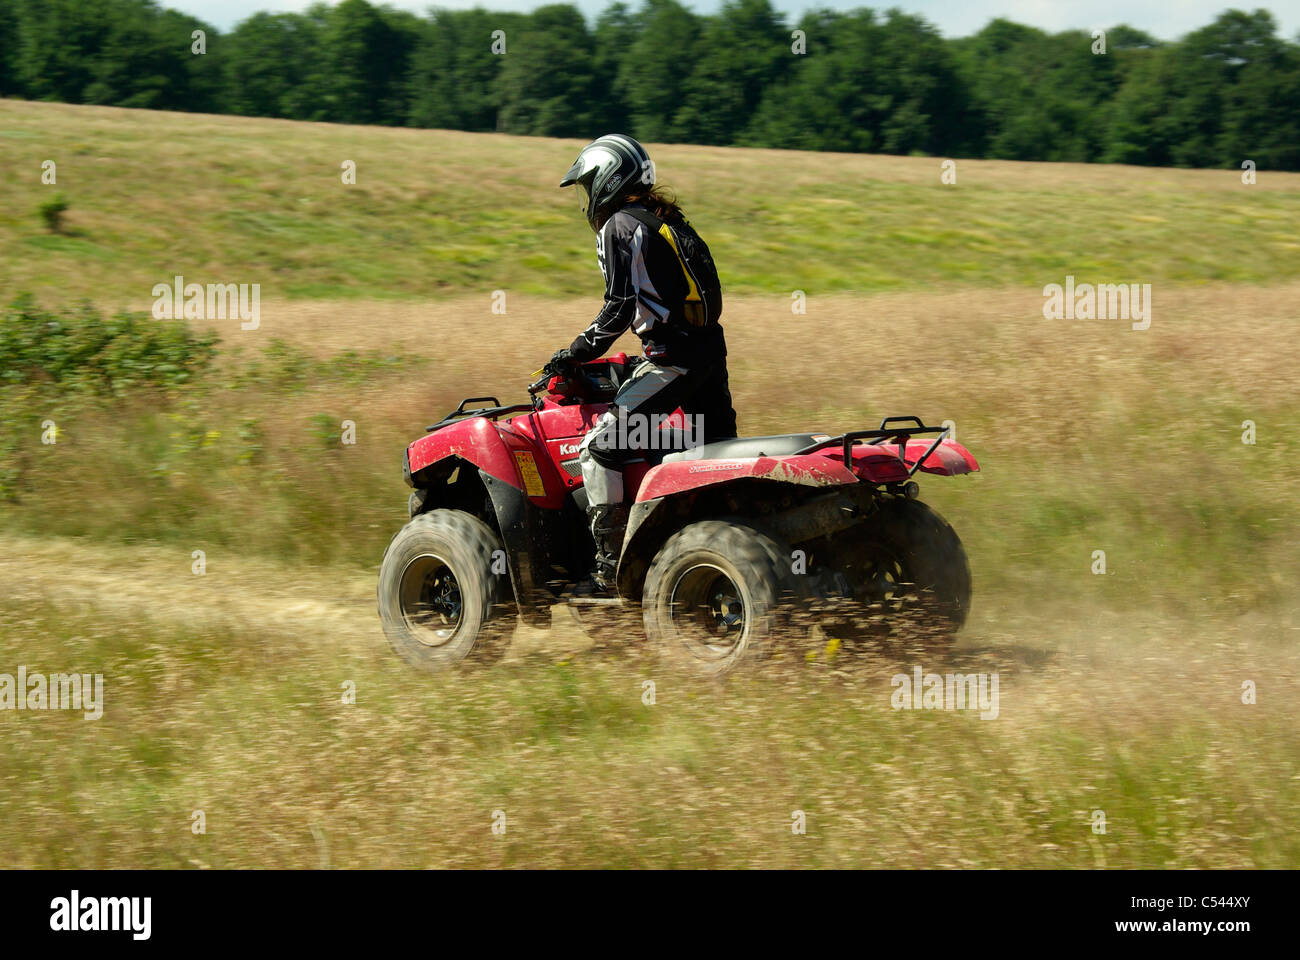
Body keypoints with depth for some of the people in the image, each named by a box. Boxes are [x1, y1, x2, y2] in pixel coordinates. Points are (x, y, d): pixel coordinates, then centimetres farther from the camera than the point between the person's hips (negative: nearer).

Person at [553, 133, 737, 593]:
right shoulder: (667, 219, 21)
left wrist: (580, 350, -3)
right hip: (710, 348, 9)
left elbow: (621, 305, -12)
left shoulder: (619, 226, -4)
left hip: (671, 358, -9)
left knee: (600, 448, -9)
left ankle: (611, 564, -13)